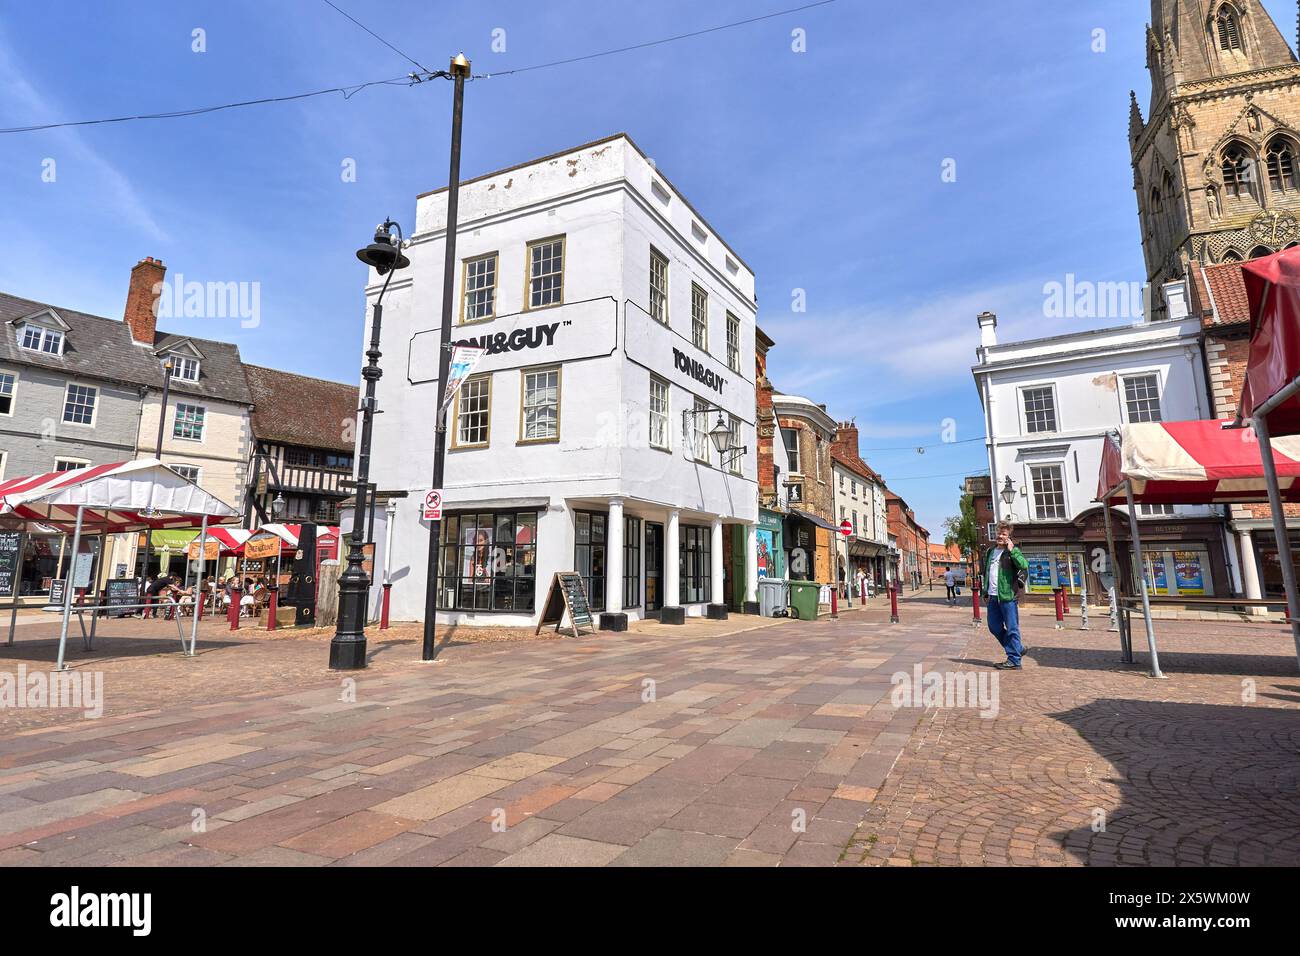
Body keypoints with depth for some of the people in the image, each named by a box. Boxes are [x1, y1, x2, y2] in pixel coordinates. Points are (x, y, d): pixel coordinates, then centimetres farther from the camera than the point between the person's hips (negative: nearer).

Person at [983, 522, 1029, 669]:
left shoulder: (1012, 551, -4)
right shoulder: (990, 551, 15)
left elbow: (1024, 566, -23)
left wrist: (1012, 550, -22)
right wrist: (986, 590, 21)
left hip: (1007, 596, -7)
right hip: (993, 596, 7)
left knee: (1012, 628, -2)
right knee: (994, 627, 11)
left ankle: (1014, 660, 5)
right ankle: (1018, 648, 28)